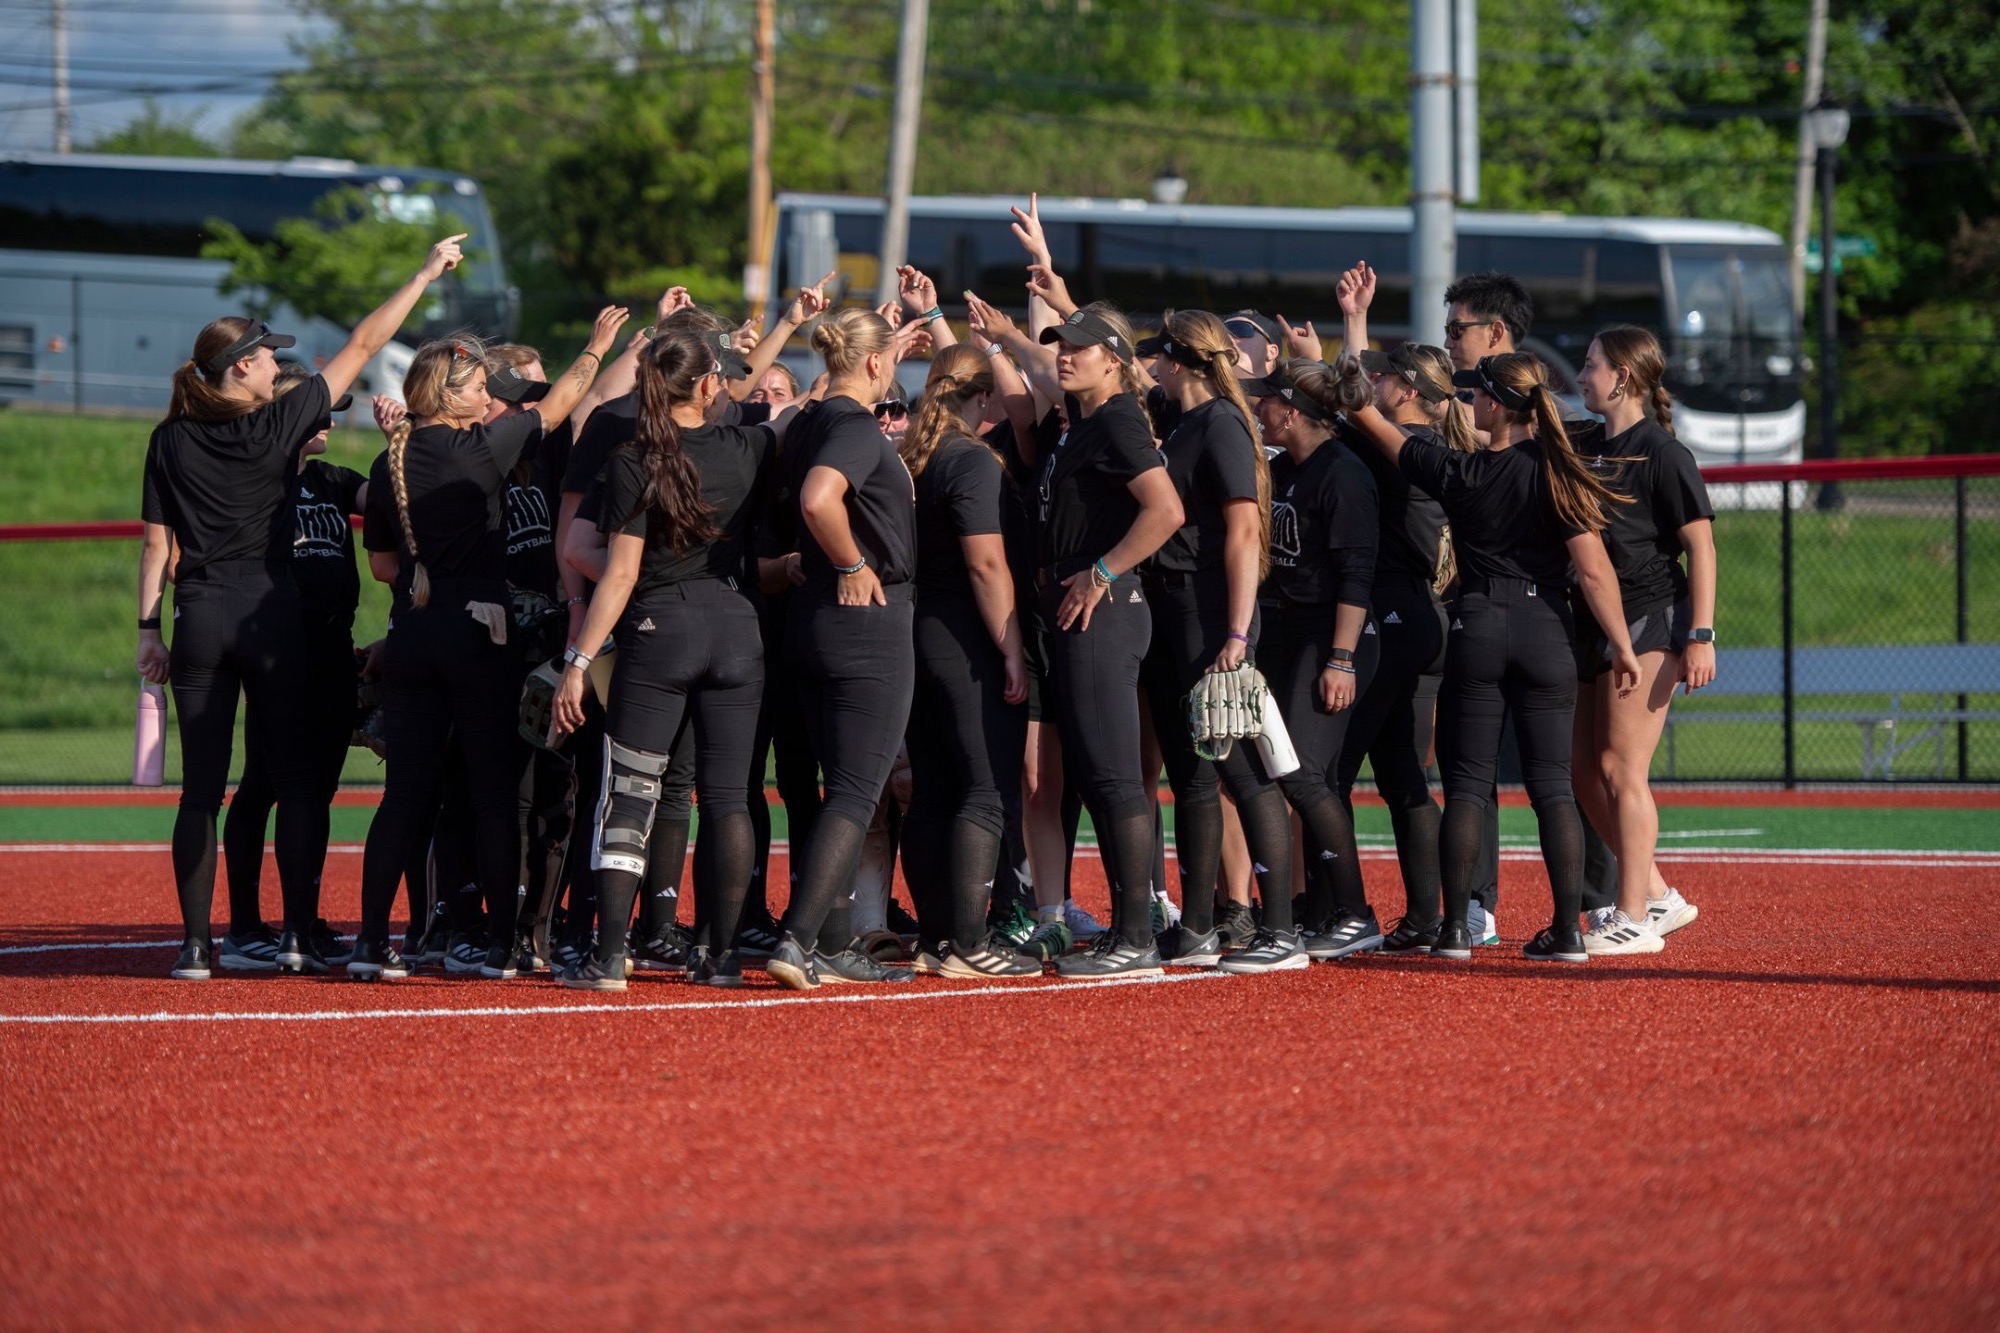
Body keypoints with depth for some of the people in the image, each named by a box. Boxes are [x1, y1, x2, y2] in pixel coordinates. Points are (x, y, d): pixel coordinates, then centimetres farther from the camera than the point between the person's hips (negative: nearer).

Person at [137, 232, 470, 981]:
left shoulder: (172, 441, 3)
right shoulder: (278, 426, -4)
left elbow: (157, 540, 3)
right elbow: (361, 347, 2)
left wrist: (149, 626, 8)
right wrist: (427, 274, 9)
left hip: (199, 617, 3)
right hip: (272, 616, -3)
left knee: (202, 787, 3)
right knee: (296, 781, 5)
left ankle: (194, 944, -1)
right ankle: (299, 937, 0)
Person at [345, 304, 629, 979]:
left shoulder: (389, 465, 5)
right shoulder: (482, 450, -8)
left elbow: (382, 563, 11)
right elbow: (557, 406, 6)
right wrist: (597, 347, 19)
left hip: (410, 638, 5)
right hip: (478, 633, -5)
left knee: (406, 791, 7)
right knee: (495, 791, 3)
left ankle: (371, 941, 2)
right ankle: (502, 943, 4)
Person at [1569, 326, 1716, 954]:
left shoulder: (1662, 452, -9)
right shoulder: (1583, 449, 14)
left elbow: (1701, 545, -12)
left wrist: (1702, 636, -18)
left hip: (1650, 620, -9)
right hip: (1593, 620, 9)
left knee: (1620, 766, -10)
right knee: (1582, 766, 8)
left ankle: (1634, 919, -5)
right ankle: (1656, 895, 19)